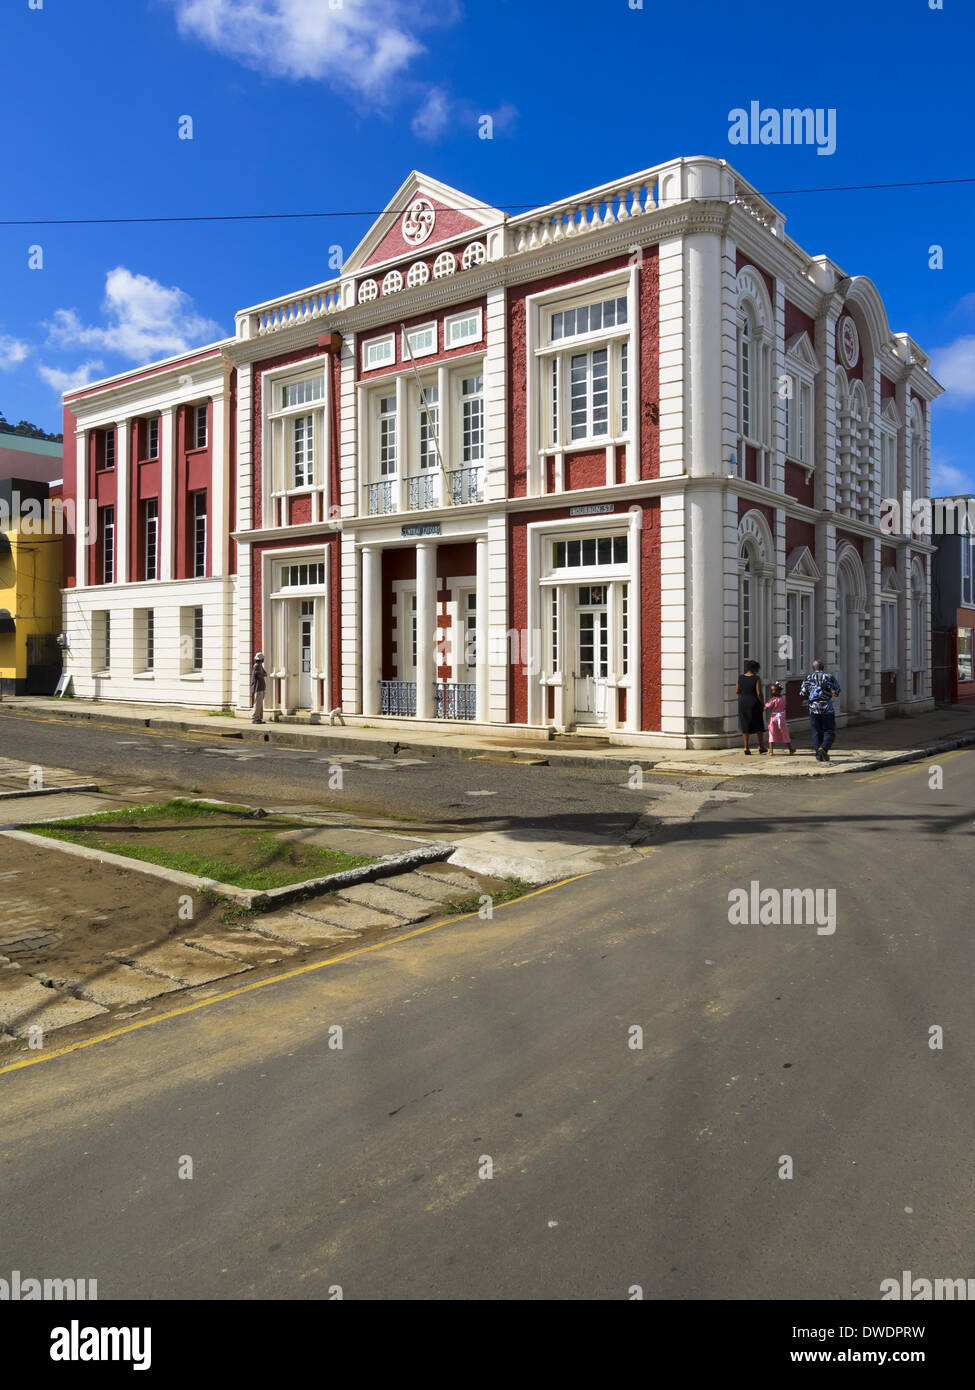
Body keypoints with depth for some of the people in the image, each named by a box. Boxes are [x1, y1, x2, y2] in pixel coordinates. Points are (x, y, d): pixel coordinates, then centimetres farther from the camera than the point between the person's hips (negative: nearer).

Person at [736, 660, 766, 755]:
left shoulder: (740, 678, -1)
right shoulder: (757, 678, -12)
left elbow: (737, 691, 4)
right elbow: (759, 693, -15)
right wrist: (763, 704, -3)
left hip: (743, 703, 3)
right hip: (754, 704, -3)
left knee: (745, 725, 8)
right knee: (759, 725, 13)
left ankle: (746, 748, 6)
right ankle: (761, 747, 19)